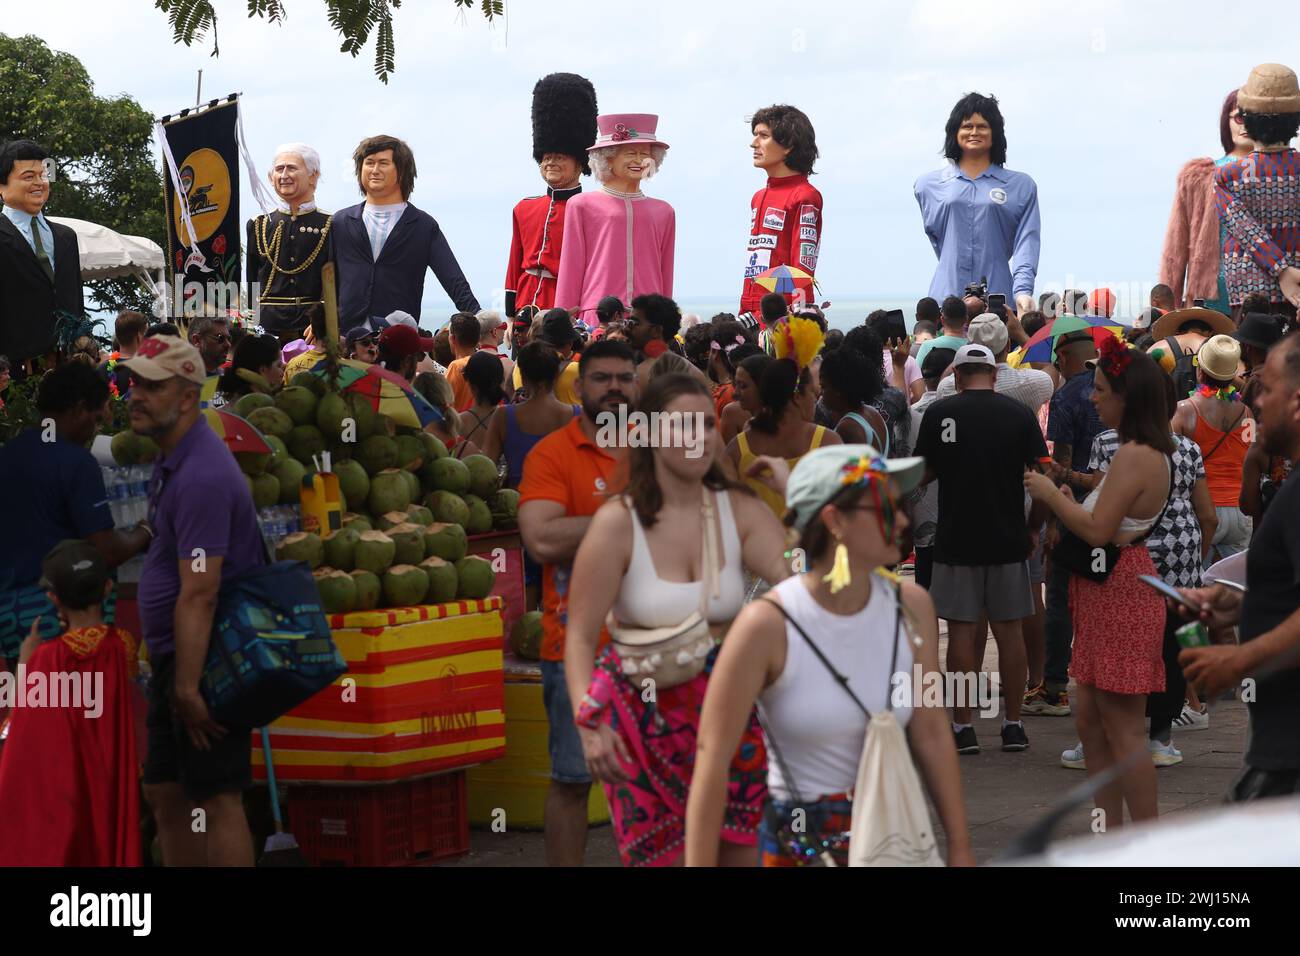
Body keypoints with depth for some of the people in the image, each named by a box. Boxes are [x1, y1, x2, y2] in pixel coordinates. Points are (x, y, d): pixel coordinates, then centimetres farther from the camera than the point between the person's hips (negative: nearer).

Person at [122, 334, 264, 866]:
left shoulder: (201, 476, -21)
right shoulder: (172, 462, 14)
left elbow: (199, 594, -25)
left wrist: (188, 688, -27)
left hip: (205, 661, -11)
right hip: (175, 660, 11)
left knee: (216, 800, -8)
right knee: (165, 792, 15)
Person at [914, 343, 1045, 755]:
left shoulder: (939, 413, -4)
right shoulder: (1019, 414, -1)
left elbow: (922, 474, 3)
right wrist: (1032, 527, 8)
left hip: (955, 539, -1)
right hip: (1008, 540, 1)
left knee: (961, 630, 2)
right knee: (1009, 629, 8)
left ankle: (963, 726, 4)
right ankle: (1013, 725, 11)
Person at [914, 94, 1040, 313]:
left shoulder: (1021, 186, 11)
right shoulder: (928, 185, 15)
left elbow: (1026, 240, 2)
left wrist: (1023, 291, -11)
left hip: (998, 298, -1)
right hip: (946, 297, 1)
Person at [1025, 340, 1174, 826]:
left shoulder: (1134, 456, -19)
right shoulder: (1150, 452, 14)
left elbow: (1098, 530, -23)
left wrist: (1051, 495, -10)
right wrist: (1068, 501, 8)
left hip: (1119, 593, -11)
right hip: (1109, 591, 11)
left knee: (1122, 727, -6)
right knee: (1090, 718, 15)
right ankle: (1111, 832, 20)